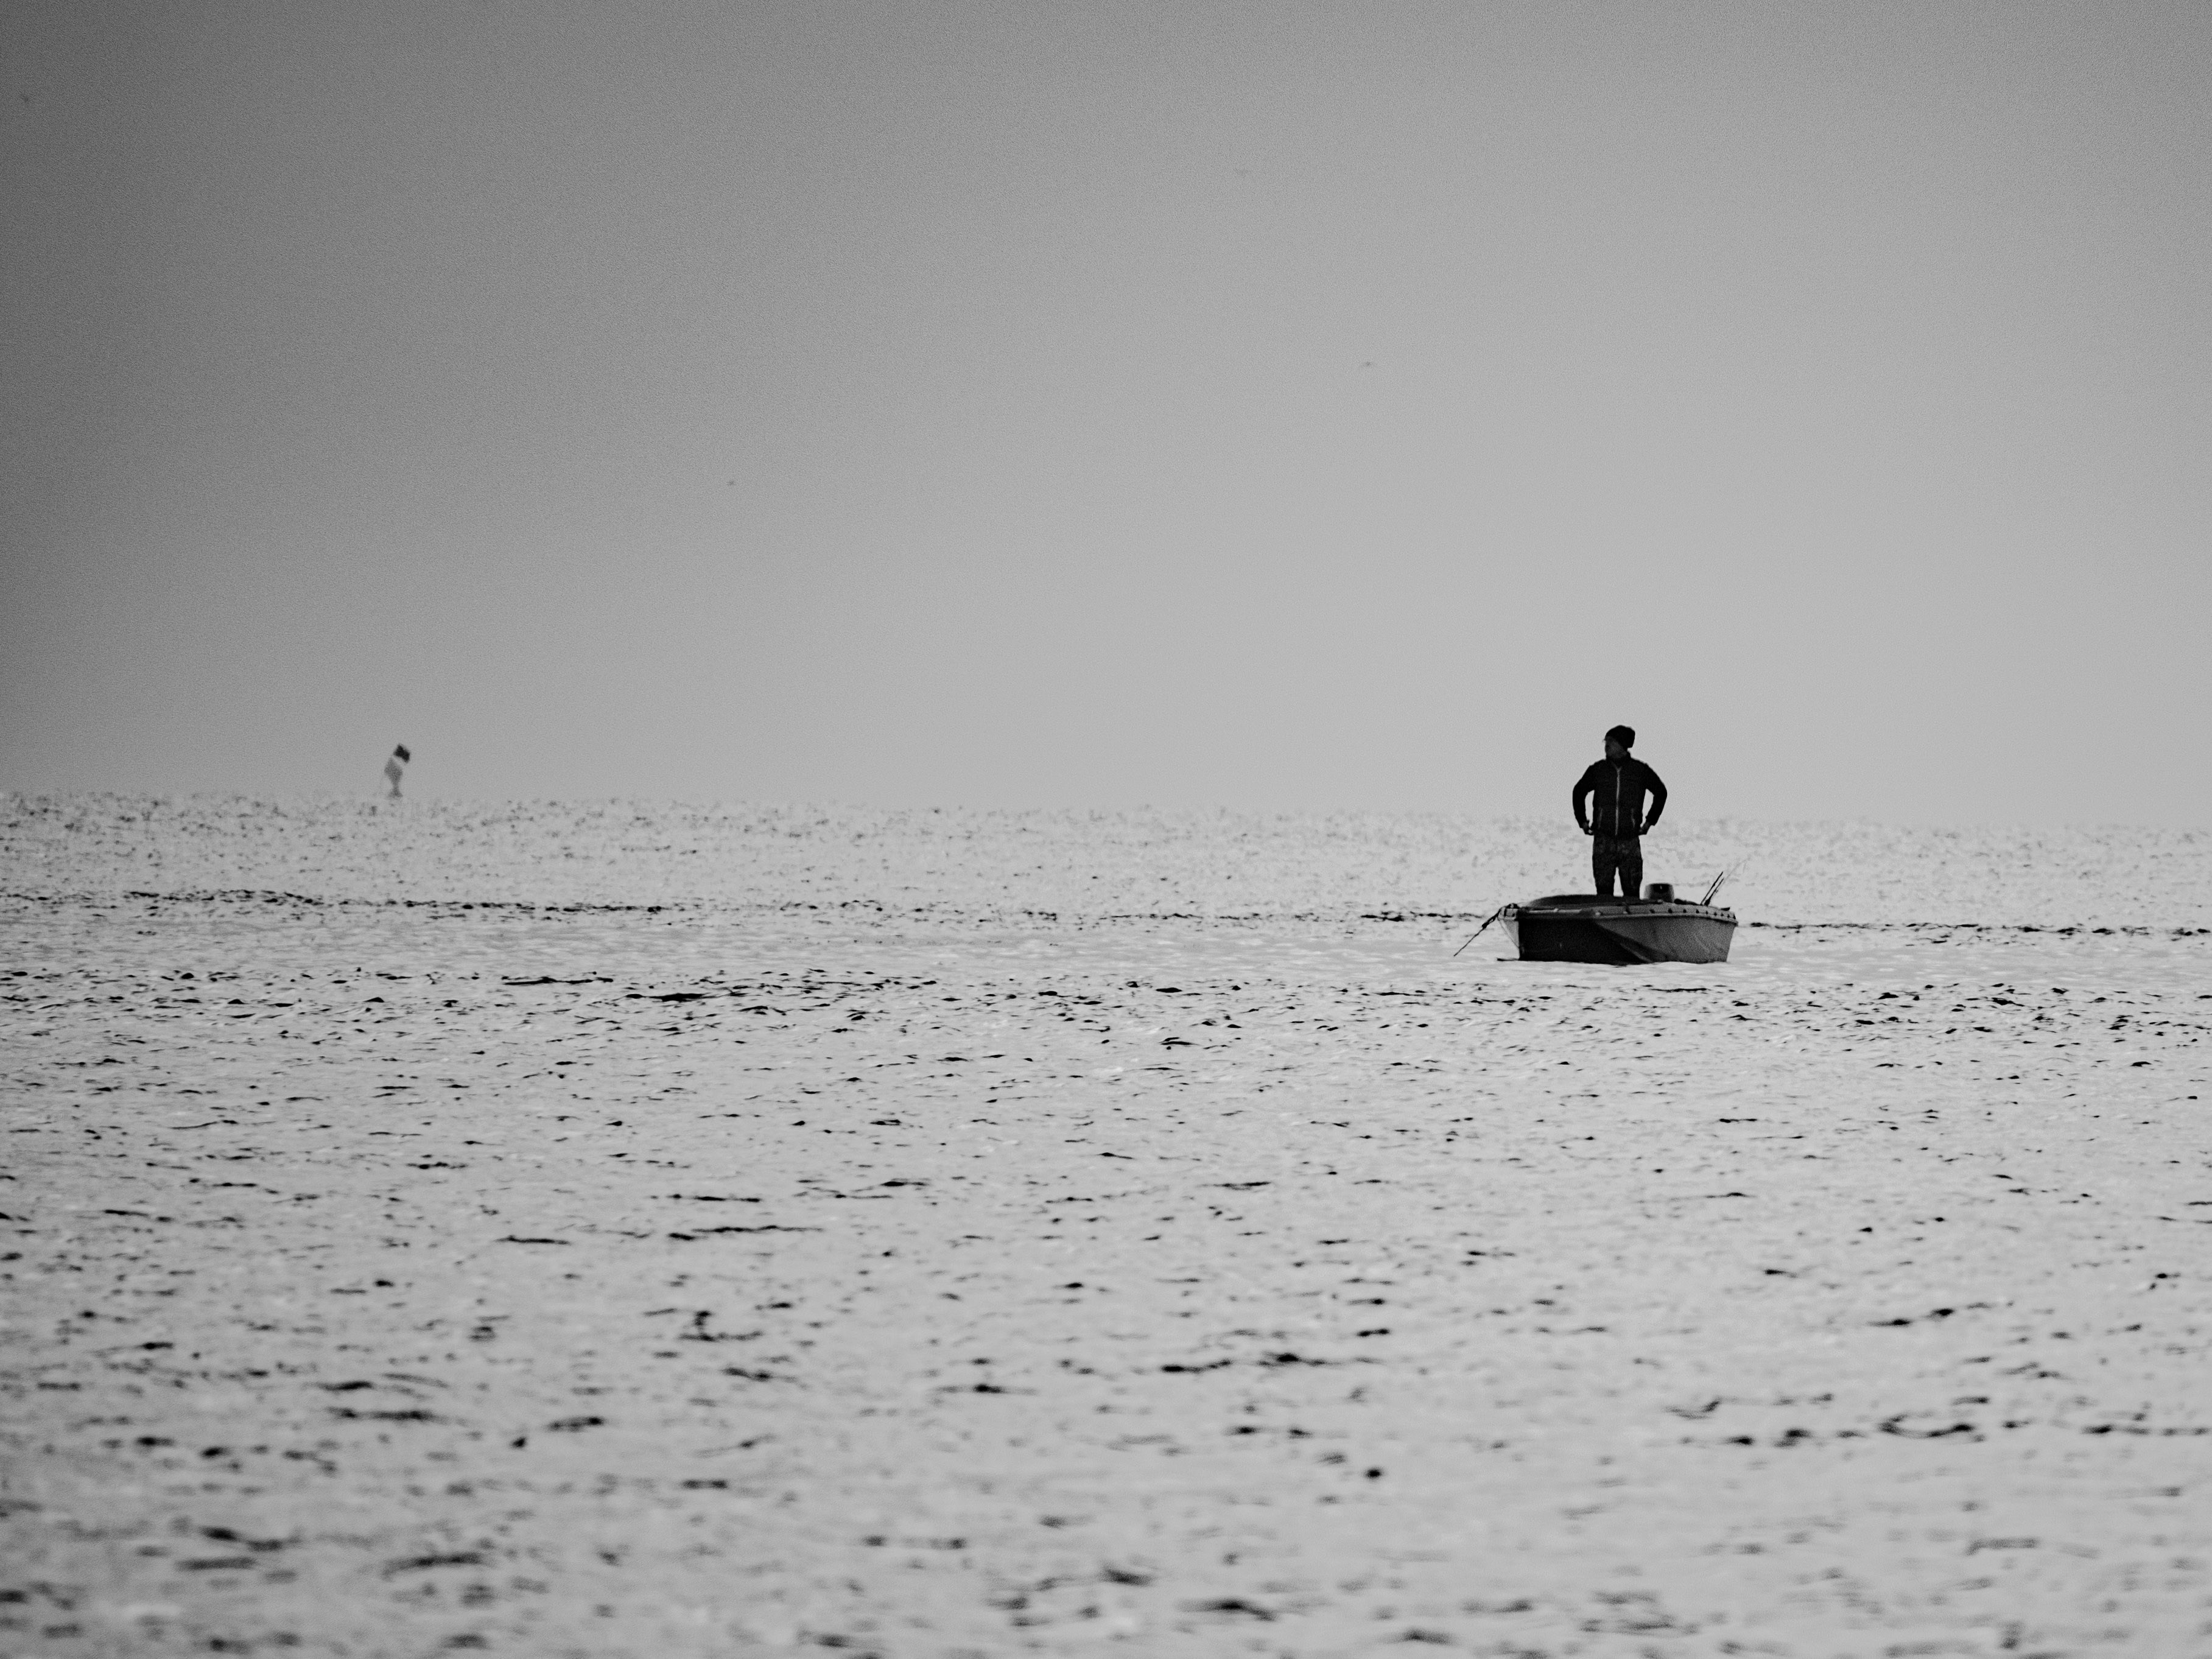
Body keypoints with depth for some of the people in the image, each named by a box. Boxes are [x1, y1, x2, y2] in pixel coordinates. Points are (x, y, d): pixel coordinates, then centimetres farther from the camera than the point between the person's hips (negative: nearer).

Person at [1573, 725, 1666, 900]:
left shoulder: (1640, 771, 1)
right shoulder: (1598, 770, 4)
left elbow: (1661, 792, 17)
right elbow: (1579, 792, 21)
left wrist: (1649, 822, 12)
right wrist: (1583, 821, 14)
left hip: (1630, 840, -1)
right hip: (1603, 839, 1)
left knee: (1632, 892, -2)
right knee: (1603, 890, -2)